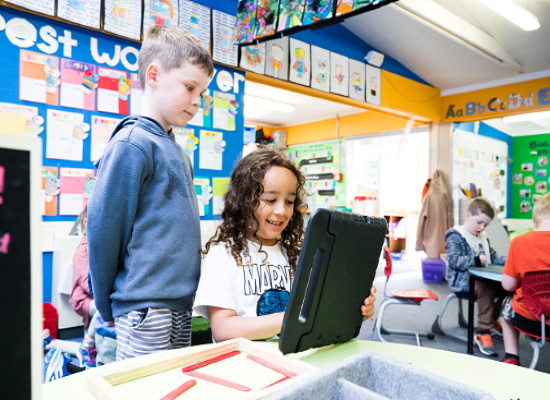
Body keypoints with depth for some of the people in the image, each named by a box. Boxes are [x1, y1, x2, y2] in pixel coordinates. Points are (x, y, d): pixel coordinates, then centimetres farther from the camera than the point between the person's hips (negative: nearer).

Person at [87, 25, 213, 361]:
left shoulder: (177, 150, 12)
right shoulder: (133, 143, -14)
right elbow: (103, 229, -14)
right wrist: (109, 310, -5)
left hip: (182, 306, 8)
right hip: (147, 307, -8)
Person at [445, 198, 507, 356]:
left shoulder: (483, 237, 21)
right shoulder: (455, 236, -8)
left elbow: (493, 257, 25)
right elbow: (453, 260, -19)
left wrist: (508, 260, 6)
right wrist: (476, 260, -28)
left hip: (481, 278, 9)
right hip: (462, 281, -9)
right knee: (486, 289, -34)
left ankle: (492, 319, 13)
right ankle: (483, 333, -27)